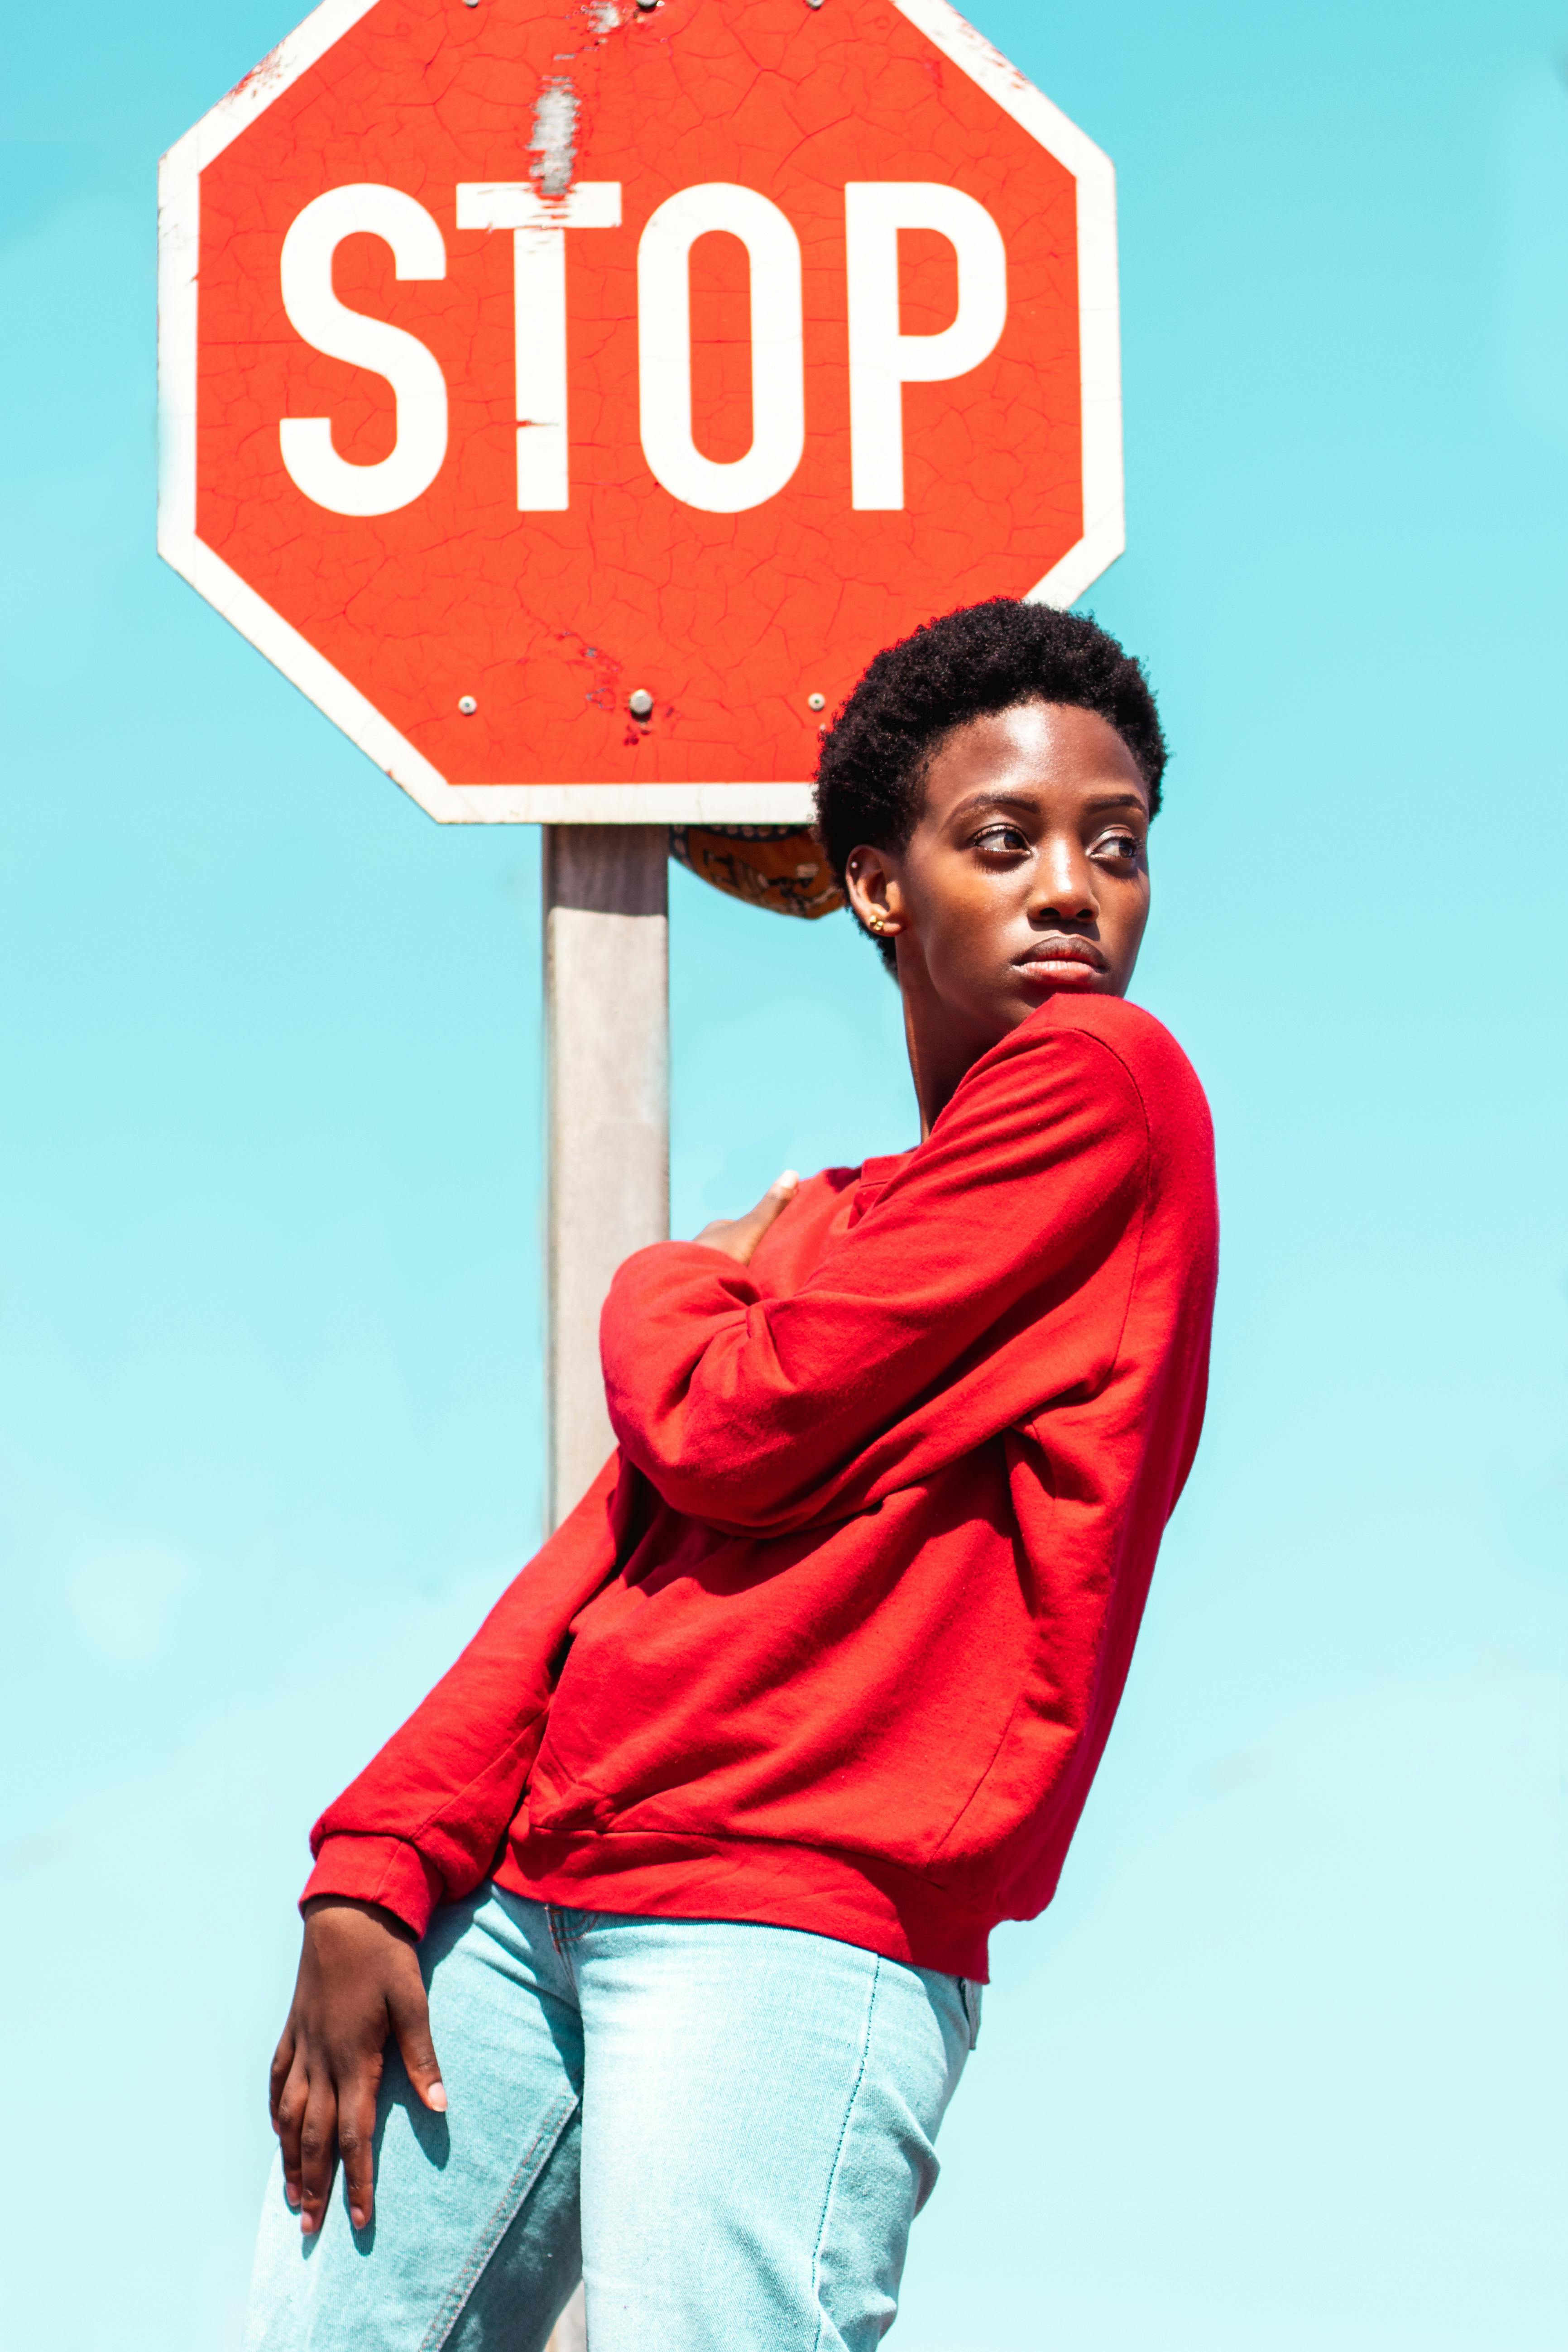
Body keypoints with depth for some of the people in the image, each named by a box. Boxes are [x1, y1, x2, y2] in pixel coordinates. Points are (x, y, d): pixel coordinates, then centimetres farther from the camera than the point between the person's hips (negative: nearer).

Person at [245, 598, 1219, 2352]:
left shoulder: (1104, 1089, -3)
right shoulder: (827, 1224, 21)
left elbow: (736, 1432, -9)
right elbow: (600, 1567, 14)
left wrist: (670, 1293, 14)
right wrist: (374, 1875, 3)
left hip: (790, 1933, -8)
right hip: (514, 1910, 8)